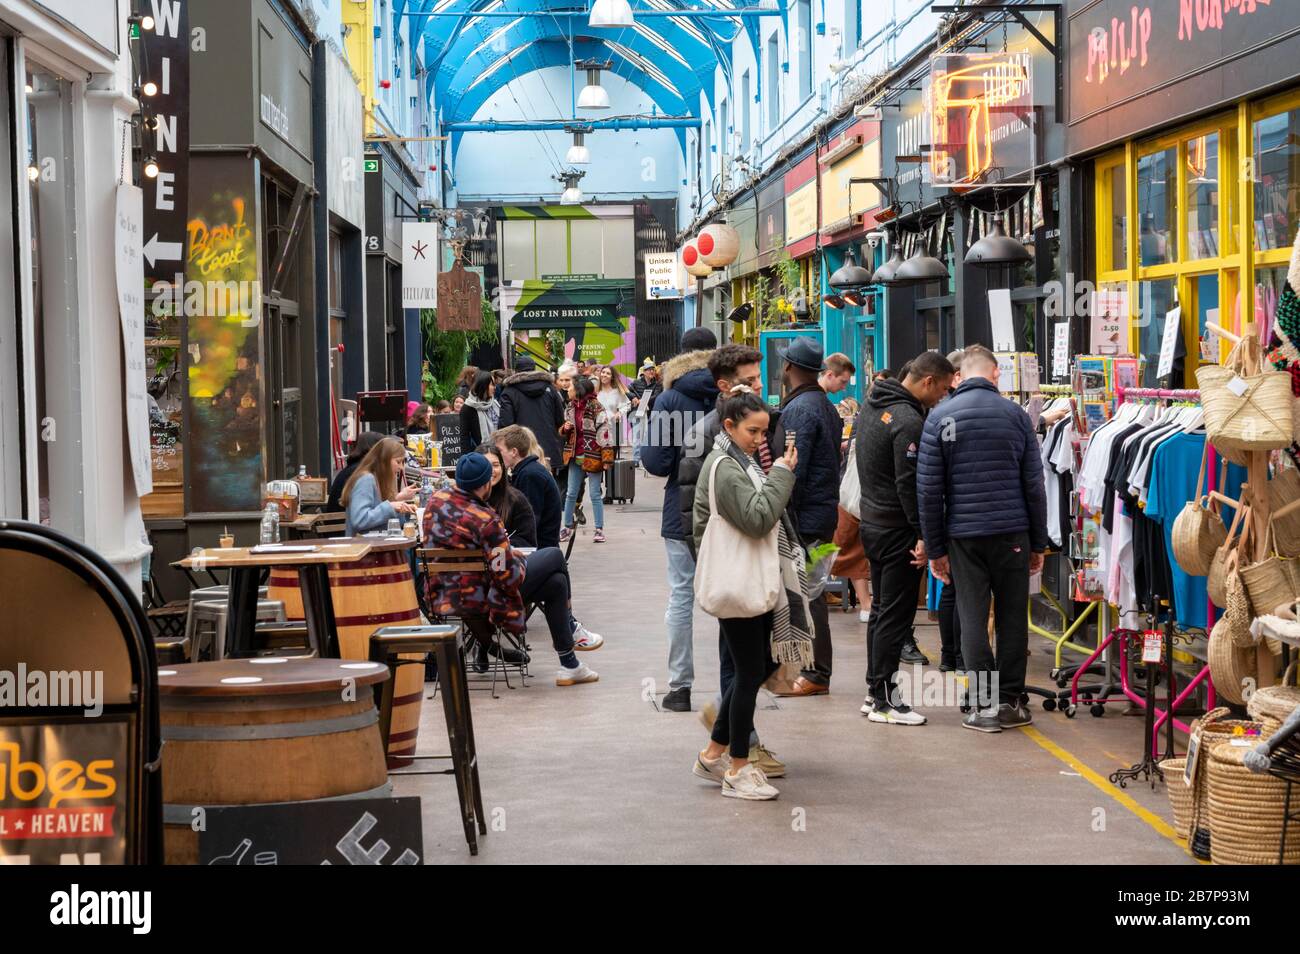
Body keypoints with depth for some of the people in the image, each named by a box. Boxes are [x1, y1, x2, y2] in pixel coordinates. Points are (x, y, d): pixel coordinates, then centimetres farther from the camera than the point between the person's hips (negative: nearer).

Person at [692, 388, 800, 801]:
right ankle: (738, 770, 4)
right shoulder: (724, 468, -16)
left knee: (759, 666, 14)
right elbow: (758, 518, -26)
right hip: (735, 584, -10)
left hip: (751, 581, 10)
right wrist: (781, 474, -19)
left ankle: (714, 753, 22)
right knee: (751, 671, -5)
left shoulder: (740, 461, 17)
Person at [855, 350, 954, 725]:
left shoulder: (873, 405, 11)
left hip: (871, 522, 10)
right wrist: (923, 535, -18)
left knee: (881, 609, 16)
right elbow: (910, 484, -23)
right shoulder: (908, 421, -20)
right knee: (896, 615, -3)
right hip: (896, 531, -10)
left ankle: (875, 691, 23)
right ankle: (884, 700, 0)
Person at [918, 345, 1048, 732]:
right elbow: (1034, 484, 1)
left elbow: (928, 489, -2)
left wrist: (935, 548, 4)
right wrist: (1039, 543, 9)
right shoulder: (1015, 414, 1)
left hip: (964, 535, 0)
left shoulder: (939, 419, -1)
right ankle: (1010, 703, 12)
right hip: (1012, 532, 0)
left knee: (973, 619, 5)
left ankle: (985, 706, 4)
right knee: (1012, 617, 9)